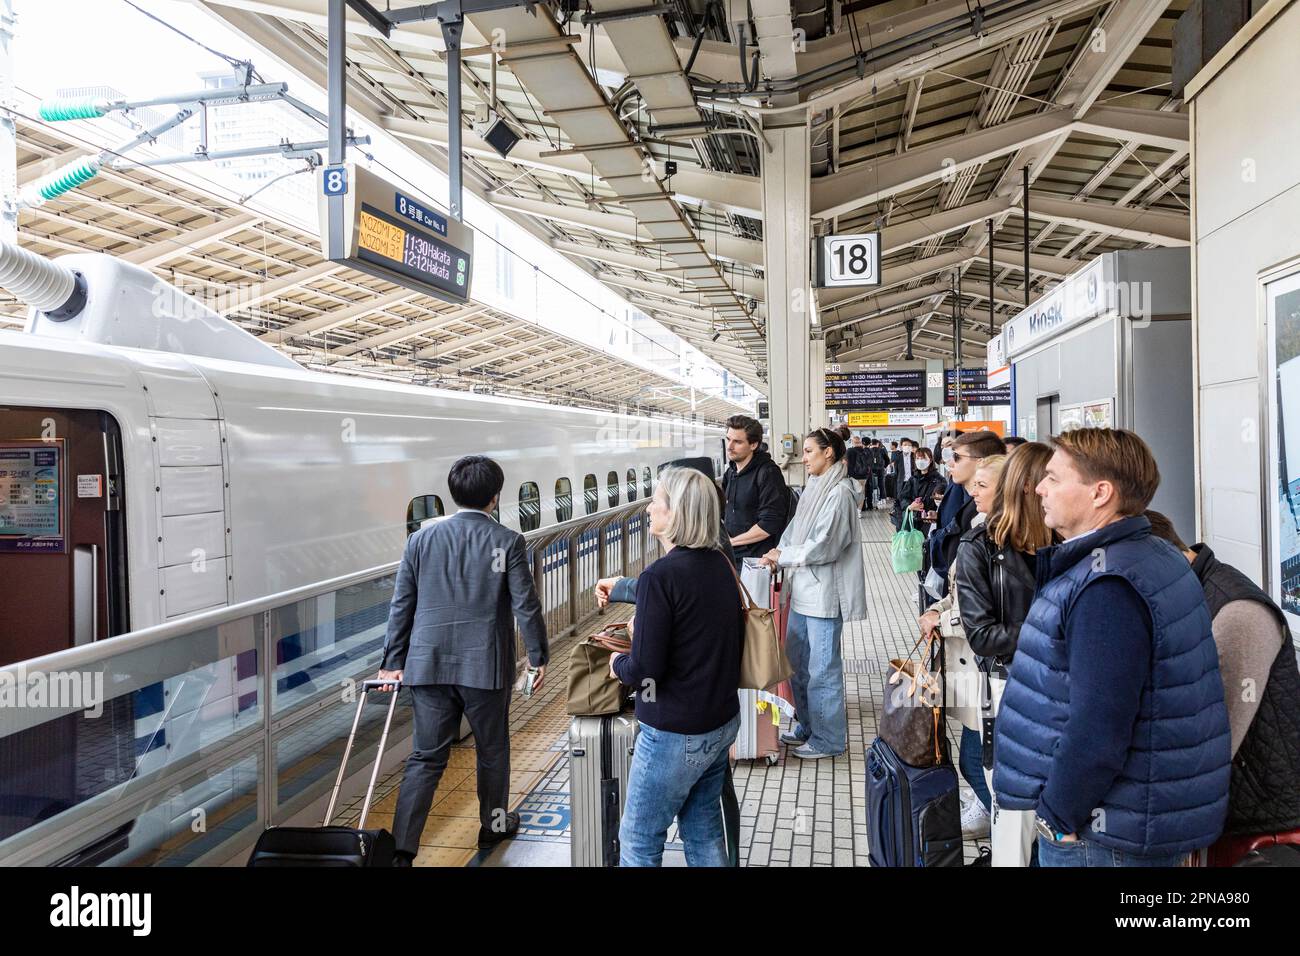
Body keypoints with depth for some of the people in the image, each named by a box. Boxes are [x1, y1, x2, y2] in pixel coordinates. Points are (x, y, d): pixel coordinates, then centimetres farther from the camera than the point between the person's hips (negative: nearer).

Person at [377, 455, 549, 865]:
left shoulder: (421, 539, 2)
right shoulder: (508, 541, -7)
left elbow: (401, 605, 4)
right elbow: (526, 605, -6)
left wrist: (393, 661, 11)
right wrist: (539, 656, 5)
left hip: (429, 664, 3)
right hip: (486, 665, -2)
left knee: (426, 757, 9)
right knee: (492, 750, 18)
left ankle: (401, 847, 2)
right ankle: (494, 823, 35)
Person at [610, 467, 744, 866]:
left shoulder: (660, 575, -23)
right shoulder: (720, 564, 1)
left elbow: (644, 671, -24)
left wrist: (618, 663, -1)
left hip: (675, 735, -8)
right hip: (723, 722, 8)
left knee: (638, 840, 10)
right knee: (704, 828, 20)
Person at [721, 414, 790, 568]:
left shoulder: (768, 473, -13)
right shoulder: (730, 472, 12)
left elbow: (769, 525, -19)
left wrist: (732, 541, -12)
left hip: (756, 559, -7)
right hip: (731, 557, 7)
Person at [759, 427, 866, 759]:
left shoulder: (839, 493, -16)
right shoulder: (813, 488, 10)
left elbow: (823, 545, -20)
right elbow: (795, 528, 15)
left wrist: (783, 556, -12)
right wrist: (779, 553, -2)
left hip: (824, 593, -9)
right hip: (803, 589, 9)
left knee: (822, 668, 2)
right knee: (796, 661, 17)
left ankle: (828, 739, 16)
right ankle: (807, 726, 33)